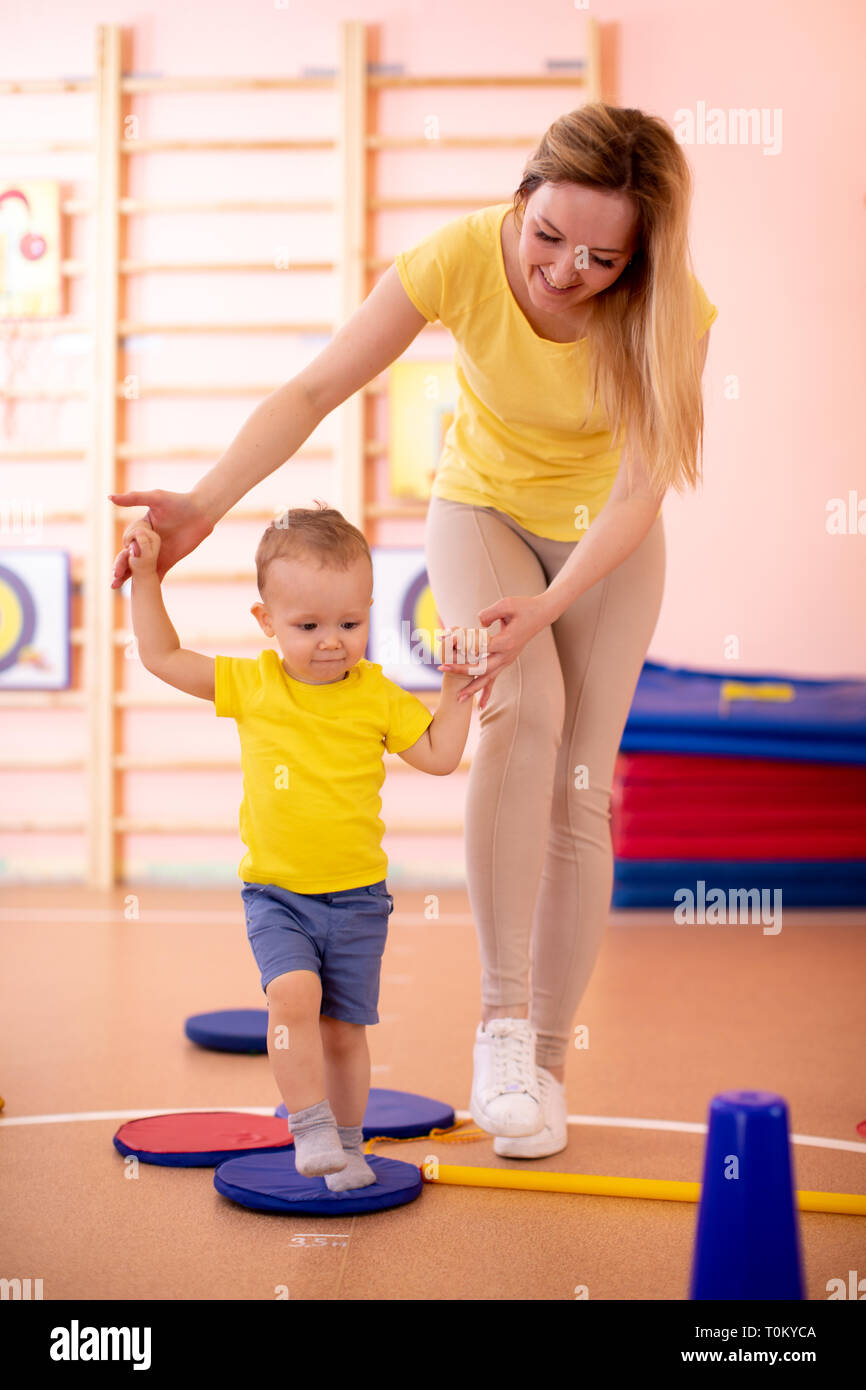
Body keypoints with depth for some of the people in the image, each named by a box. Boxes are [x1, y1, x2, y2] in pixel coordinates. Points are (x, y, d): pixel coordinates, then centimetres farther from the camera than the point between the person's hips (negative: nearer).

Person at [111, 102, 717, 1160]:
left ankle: (545, 1062, 7)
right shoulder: (461, 259, -29)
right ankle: (501, 1017, -24)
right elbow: (315, 389, -27)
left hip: (605, 536, 1)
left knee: (581, 786, -6)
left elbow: (639, 489, -26)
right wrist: (209, 502, -39)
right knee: (525, 708, -30)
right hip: (483, 507, -1)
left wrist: (548, 605, -40)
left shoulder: (670, 311, -28)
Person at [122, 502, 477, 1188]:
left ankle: (345, 1145, 26)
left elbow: (439, 755, 0)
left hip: (357, 897, 1)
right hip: (276, 893, 0)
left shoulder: (378, 694, -4)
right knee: (294, 993, -24)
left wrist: (457, 687, -8)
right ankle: (311, 1127, -10)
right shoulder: (251, 684, -3)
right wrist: (146, 577, -2)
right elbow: (163, 655, 3)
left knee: (344, 1027, 7)